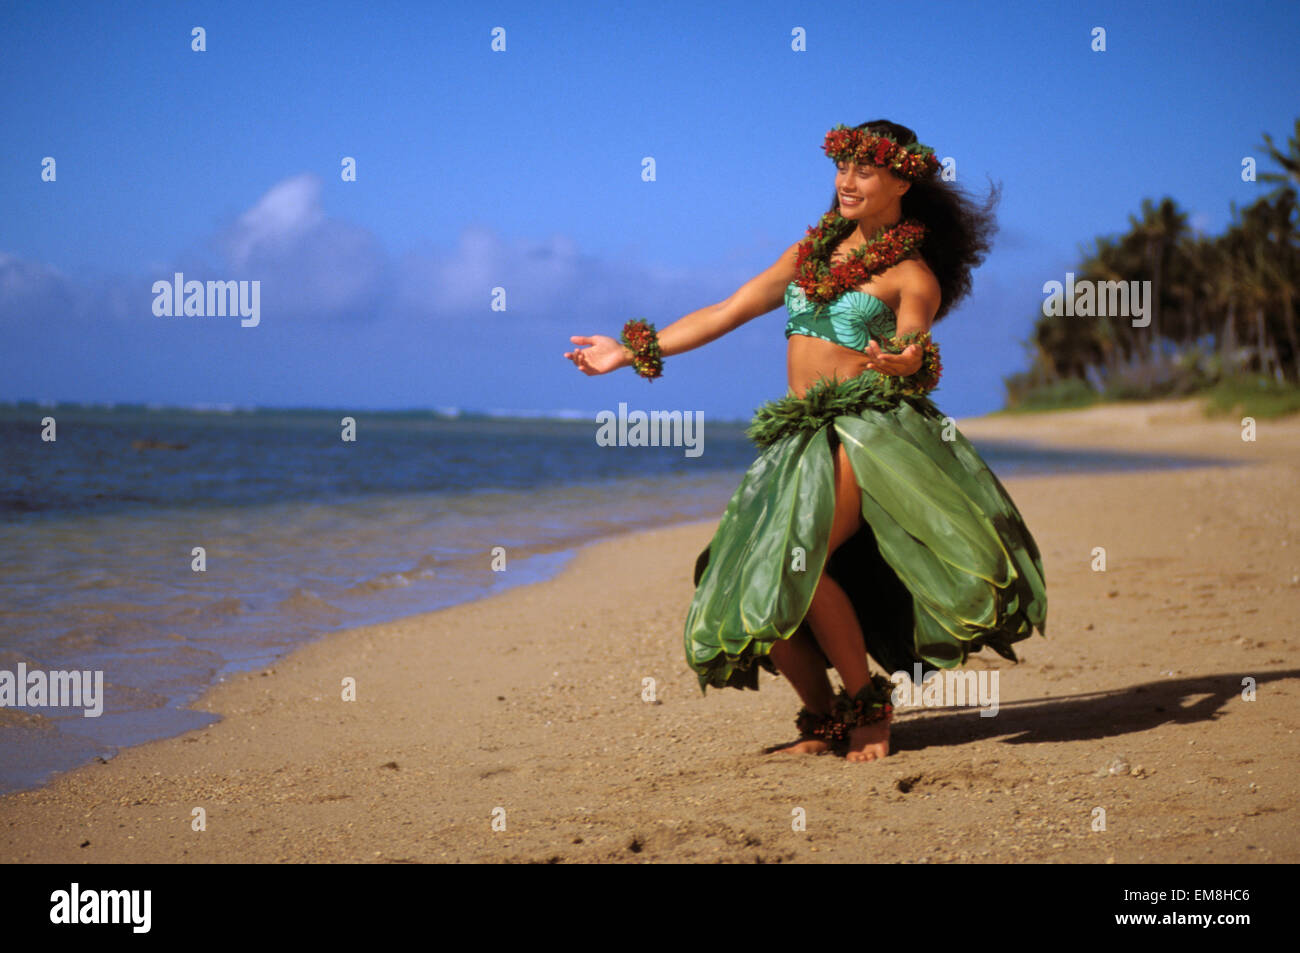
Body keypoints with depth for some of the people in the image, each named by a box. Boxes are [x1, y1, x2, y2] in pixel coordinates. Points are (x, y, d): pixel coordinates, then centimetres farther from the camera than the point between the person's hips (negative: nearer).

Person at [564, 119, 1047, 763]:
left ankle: (867, 705, -10)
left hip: (868, 425, -6)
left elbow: (913, 355, -13)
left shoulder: (912, 276, 2)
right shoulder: (812, 251, 19)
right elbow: (725, 313, 20)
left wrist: (905, 361, -38)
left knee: (795, 559, -26)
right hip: (801, 436, 6)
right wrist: (633, 350, 17)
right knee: (754, 586, -7)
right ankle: (822, 717, 11)